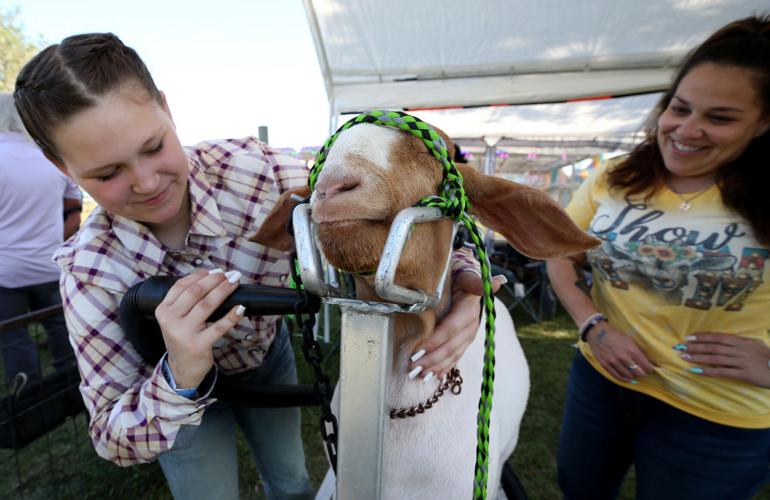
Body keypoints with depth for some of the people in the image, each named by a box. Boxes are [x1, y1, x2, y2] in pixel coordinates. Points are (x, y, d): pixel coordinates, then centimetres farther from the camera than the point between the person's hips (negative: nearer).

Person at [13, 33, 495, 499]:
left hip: (267, 356, 2)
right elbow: (114, 439, -23)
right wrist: (179, 380, -45)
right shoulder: (89, 271, -29)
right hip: (174, 389, -1)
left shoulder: (253, 167, -32)